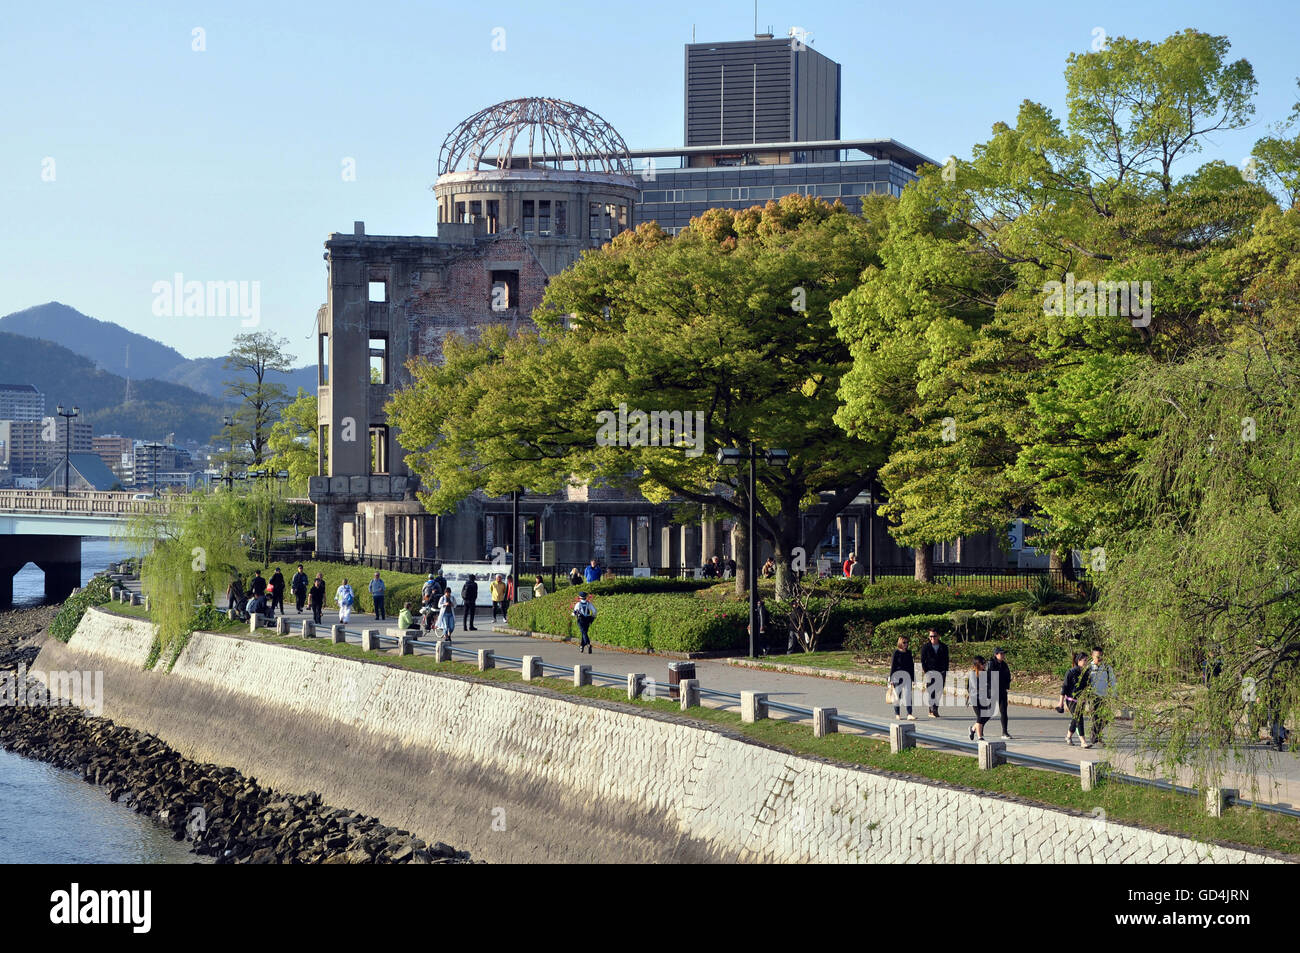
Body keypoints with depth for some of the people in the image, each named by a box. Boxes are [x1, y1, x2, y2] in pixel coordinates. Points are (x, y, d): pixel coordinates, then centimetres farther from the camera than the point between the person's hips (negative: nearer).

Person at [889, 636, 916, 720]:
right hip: (897, 676, -3)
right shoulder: (896, 652, -4)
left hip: (907, 676, 3)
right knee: (897, 695, 5)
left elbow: (911, 665, 15)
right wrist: (891, 679, -7)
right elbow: (893, 665, -5)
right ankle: (897, 714, 19)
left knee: (908, 695, -6)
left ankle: (909, 715, -11)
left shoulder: (909, 652, 9)